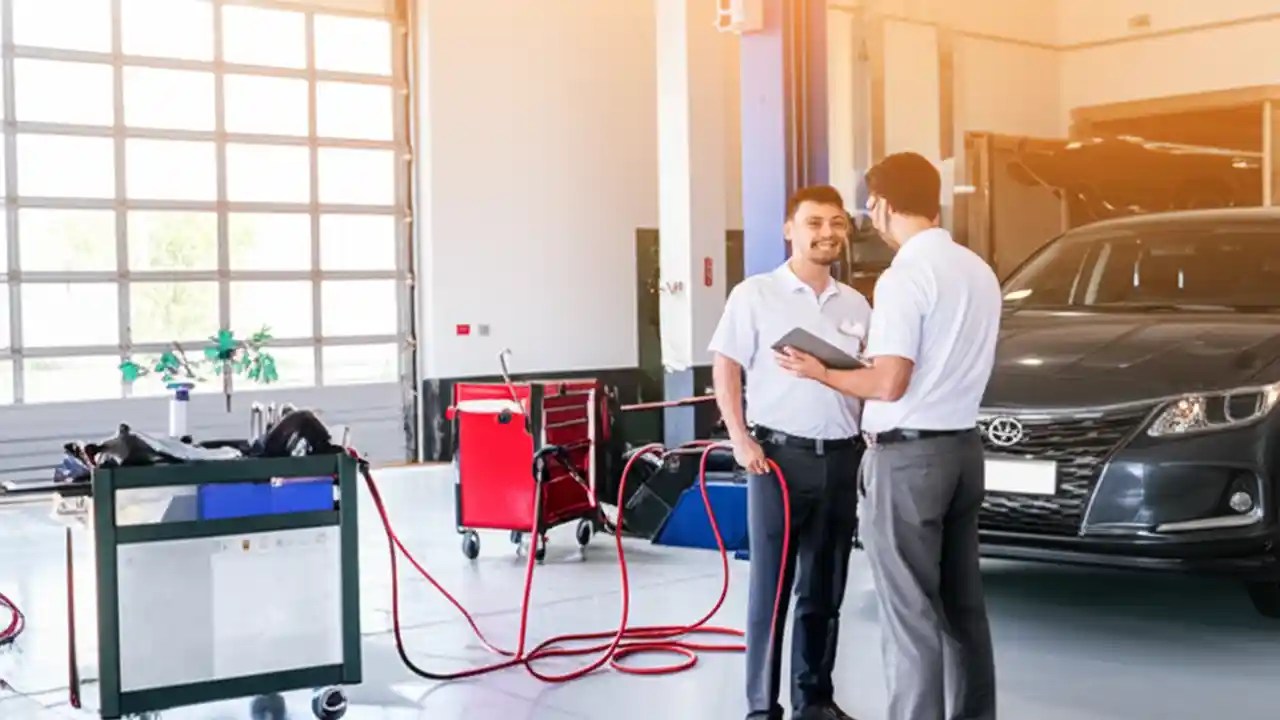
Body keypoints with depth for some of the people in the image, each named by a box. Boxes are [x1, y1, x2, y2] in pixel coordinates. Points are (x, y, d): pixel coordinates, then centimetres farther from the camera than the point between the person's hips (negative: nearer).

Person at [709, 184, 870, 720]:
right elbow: (726, 366, -3)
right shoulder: (755, 294, -1)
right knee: (771, 589, -1)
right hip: (780, 454, -4)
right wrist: (740, 438, -12)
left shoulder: (856, 305, 13)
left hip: (841, 458, 5)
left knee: (825, 590, 10)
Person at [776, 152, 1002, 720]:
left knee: (910, 611, -2)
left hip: (907, 456, -8)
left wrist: (820, 373, -5)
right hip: (962, 446, 8)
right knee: (962, 602, 15)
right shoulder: (979, 271, 9)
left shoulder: (904, 276, -17)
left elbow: (890, 384, -21)